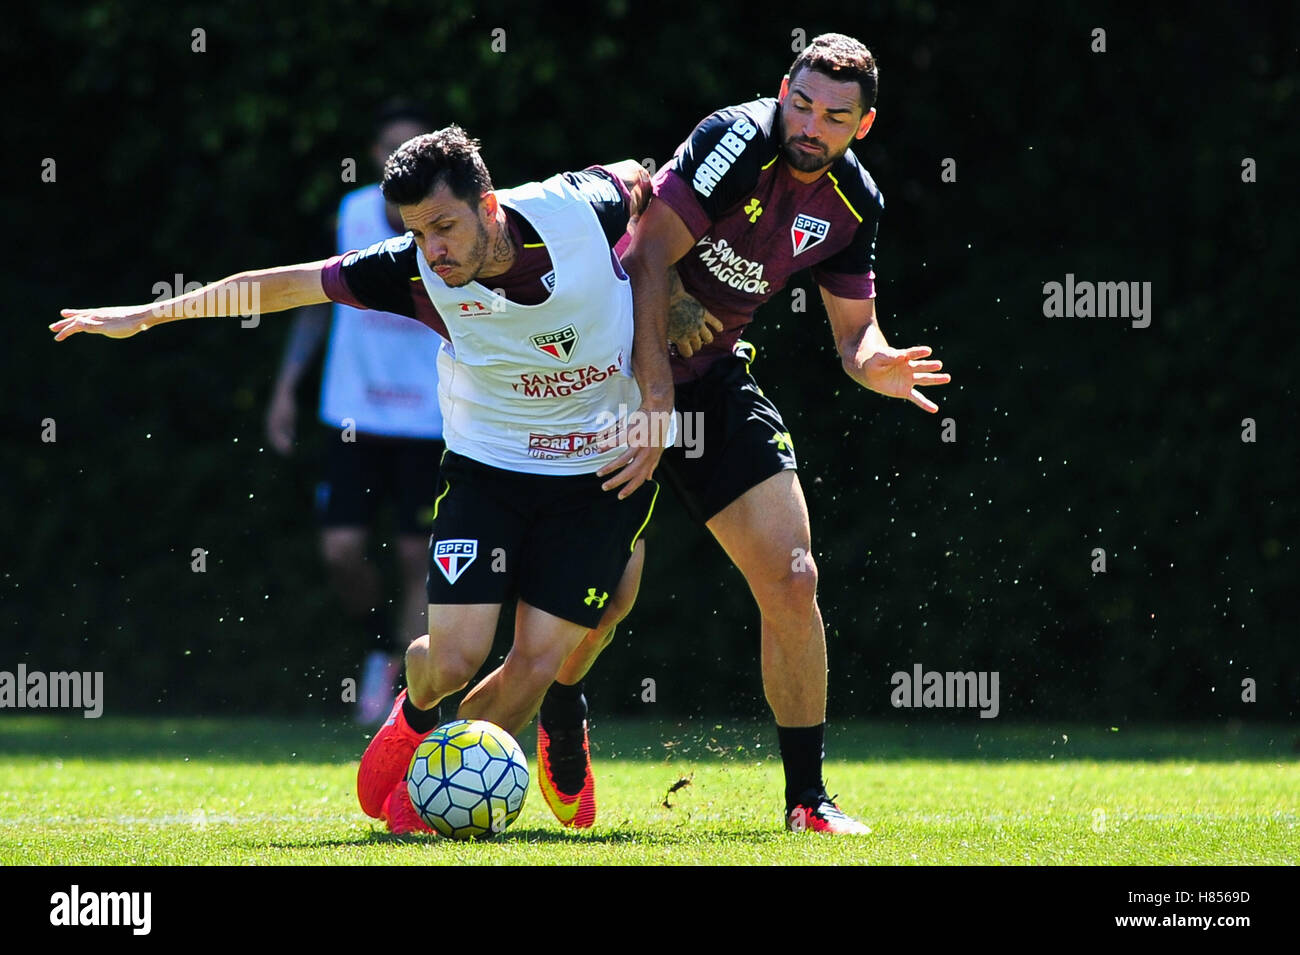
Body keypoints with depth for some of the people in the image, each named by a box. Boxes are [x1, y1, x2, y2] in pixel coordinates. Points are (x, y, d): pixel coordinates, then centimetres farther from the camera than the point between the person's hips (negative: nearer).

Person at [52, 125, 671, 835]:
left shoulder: (578, 209, -20)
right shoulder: (414, 273, -19)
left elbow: (641, 184, 2)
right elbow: (289, 283, -7)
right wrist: (147, 315, -2)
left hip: (601, 471, 0)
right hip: (486, 466, 0)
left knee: (538, 661, -7)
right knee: (452, 659, -12)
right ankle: (416, 714, 25)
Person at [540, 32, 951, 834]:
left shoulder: (854, 204, -3)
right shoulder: (739, 142, -22)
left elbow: (854, 327, 7)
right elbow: (648, 259, -24)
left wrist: (875, 363, -19)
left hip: (715, 376, 5)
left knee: (792, 579, -6)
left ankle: (808, 796, 3)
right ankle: (562, 710, 30)